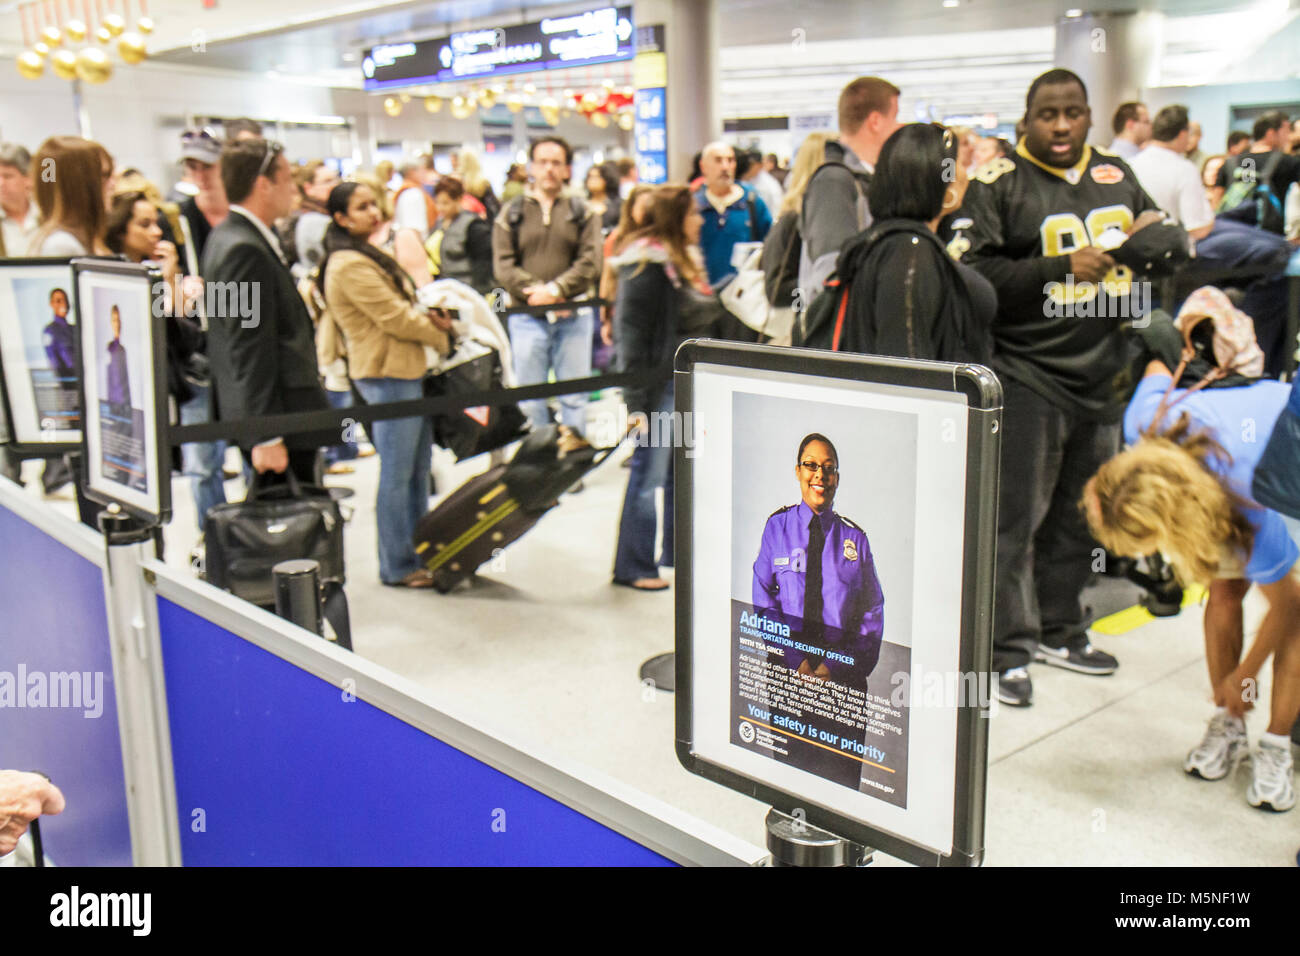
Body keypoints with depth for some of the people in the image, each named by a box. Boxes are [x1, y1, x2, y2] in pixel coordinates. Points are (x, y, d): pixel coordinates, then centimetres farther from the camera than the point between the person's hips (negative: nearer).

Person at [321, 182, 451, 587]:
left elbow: (401, 305, 22)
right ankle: (398, 566, 7)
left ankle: (419, 550, 25)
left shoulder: (369, 256, 17)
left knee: (418, 469, 15)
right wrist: (441, 335, -4)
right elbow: (394, 317, -18)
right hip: (387, 375, -10)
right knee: (397, 474, -3)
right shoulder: (349, 265, -16)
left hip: (408, 370, 10)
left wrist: (430, 316, 1)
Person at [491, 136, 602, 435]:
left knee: (574, 398, 5)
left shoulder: (582, 213, 9)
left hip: (574, 318, 0)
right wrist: (535, 291, -15)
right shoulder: (511, 215, 8)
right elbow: (503, 266, -1)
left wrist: (556, 290, -16)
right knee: (530, 400, 4)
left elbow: (590, 261, -4)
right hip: (527, 317, 0)